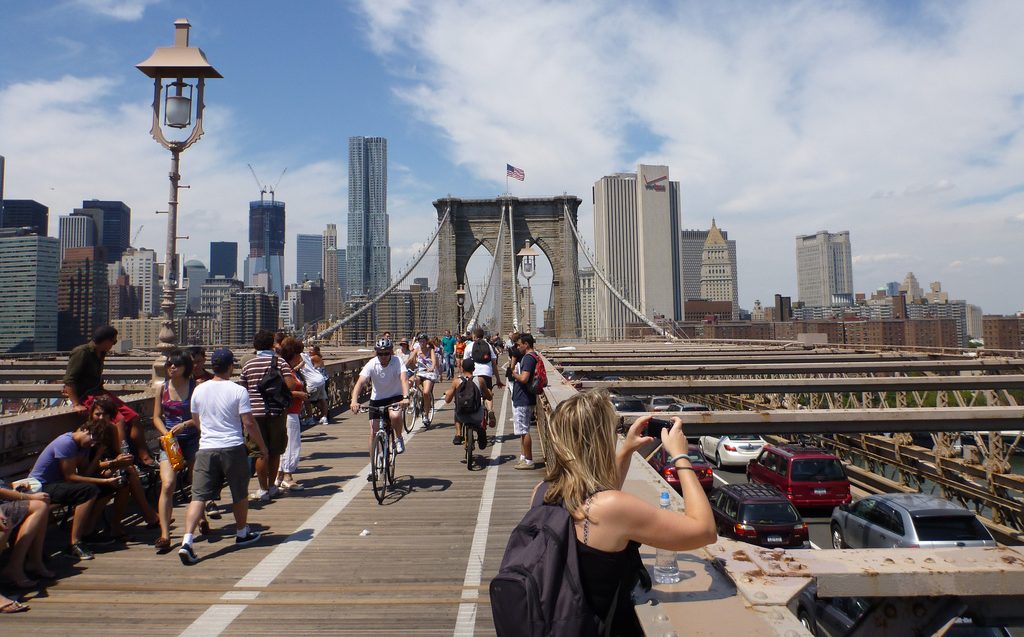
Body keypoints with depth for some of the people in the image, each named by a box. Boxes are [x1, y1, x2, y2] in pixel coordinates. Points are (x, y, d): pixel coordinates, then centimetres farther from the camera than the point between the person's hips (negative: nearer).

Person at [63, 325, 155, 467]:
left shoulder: (100, 354, 15)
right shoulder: (81, 352, -13)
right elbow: (69, 380, -17)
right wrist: (76, 404, -22)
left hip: (99, 393, 9)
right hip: (87, 397, -9)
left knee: (134, 417, -5)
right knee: (119, 420, -27)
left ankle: (144, 457, -7)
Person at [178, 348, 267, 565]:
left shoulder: (199, 390, 4)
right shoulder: (238, 391, -10)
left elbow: (196, 421, 18)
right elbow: (249, 423, -10)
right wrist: (262, 446, 2)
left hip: (206, 449, 3)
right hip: (233, 448, -3)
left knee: (198, 496, 1)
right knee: (240, 493, 16)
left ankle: (187, 541, -13)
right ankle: (242, 533, 31)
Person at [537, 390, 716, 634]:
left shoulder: (542, 492, -9)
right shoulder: (614, 506, -31)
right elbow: (705, 530, -19)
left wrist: (626, 451, 7)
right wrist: (680, 455, -13)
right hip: (610, 626, -6)